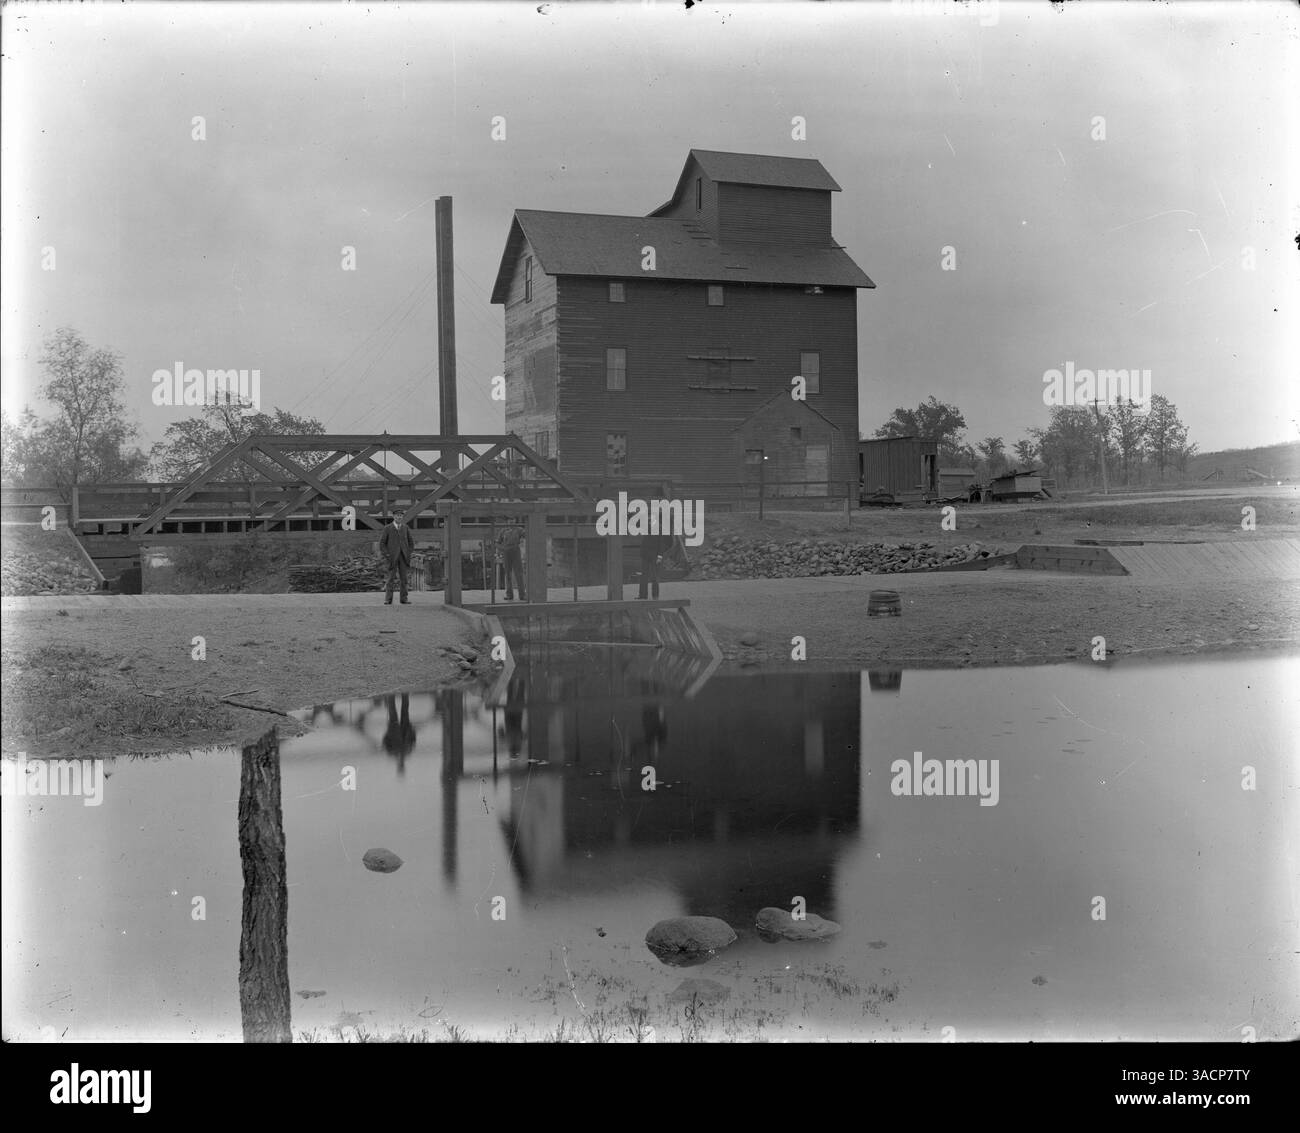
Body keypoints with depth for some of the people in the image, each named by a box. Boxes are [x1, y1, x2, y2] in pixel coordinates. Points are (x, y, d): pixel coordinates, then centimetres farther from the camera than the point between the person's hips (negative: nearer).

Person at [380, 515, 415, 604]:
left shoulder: (405, 528, 8)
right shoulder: (388, 528, -1)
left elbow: (411, 542, 15)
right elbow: (382, 543, 0)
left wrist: (409, 553, 3)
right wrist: (386, 555, -8)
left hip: (403, 557, 3)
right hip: (392, 557, -3)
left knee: (404, 577, 1)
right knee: (390, 578, -3)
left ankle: (404, 599, 4)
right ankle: (388, 599, -1)